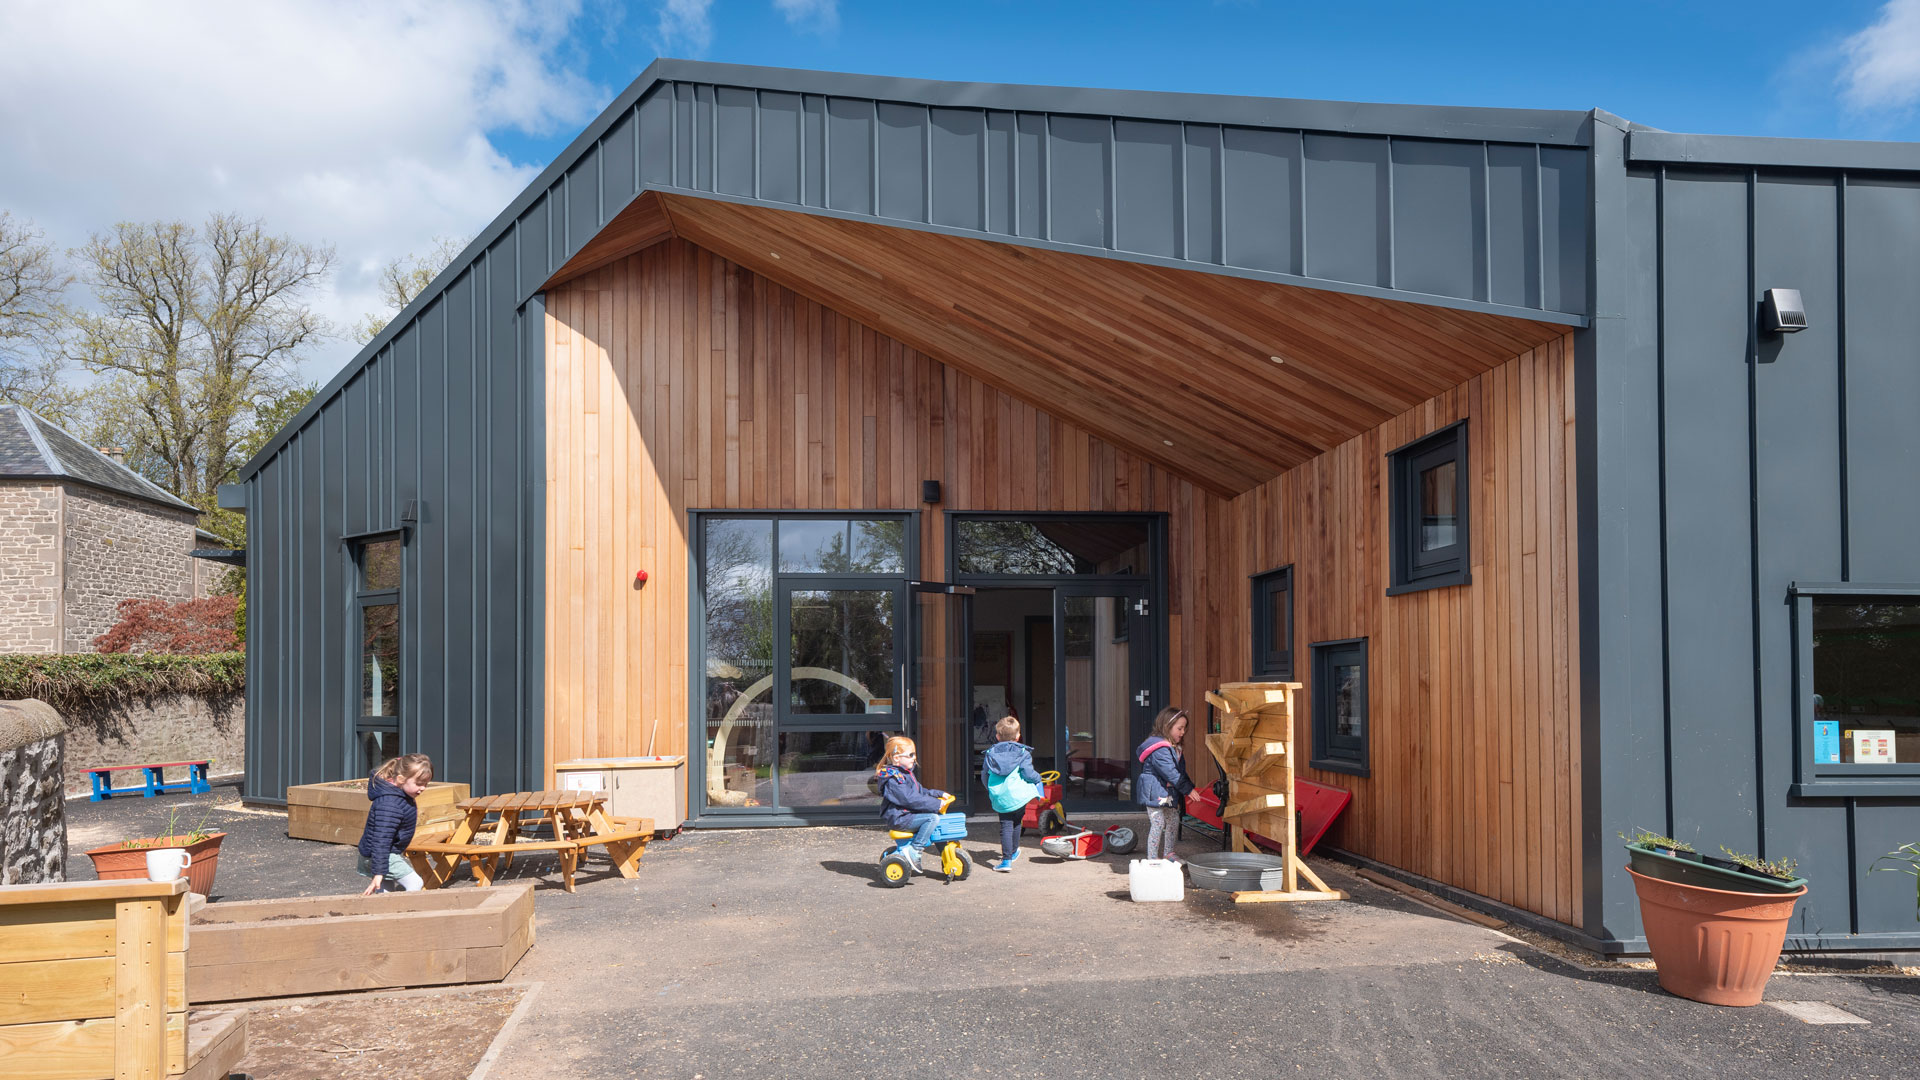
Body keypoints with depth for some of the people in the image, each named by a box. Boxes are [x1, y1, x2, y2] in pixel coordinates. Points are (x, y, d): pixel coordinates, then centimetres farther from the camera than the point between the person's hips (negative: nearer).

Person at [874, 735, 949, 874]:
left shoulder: (906, 773, 15)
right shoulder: (893, 779, -20)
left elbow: (920, 791, 25)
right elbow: (910, 800, -27)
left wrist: (939, 794, 14)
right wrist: (936, 804, -25)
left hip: (907, 814, 10)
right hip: (899, 818, -10)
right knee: (932, 817, -23)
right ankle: (914, 851, -21)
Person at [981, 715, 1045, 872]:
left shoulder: (990, 753, 9)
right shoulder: (1022, 752, 1)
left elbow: (984, 777, 13)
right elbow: (1028, 774, -6)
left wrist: (991, 789, 31)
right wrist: (1038, 779, 16)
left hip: (999, 798, 1)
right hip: (1018, 795, -1)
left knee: (1005, 826, 3)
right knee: (1016, 823, 18)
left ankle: (1006, 859, -6)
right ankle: (1013, 852, 36)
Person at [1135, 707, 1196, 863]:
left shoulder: (1174, 747, 12)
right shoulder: (1159, 749, -22)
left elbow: (1180, 771, 17)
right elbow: (1171, 773, -26)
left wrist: (1189, 788, 8)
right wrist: (1188, 789, -23)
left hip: (1169, 794, 10)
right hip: (1155, 794, -10)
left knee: (1173, 821, 16)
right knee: (1157, 824, -8)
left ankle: (1168, 853, 31)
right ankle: (1152, 858, -1)